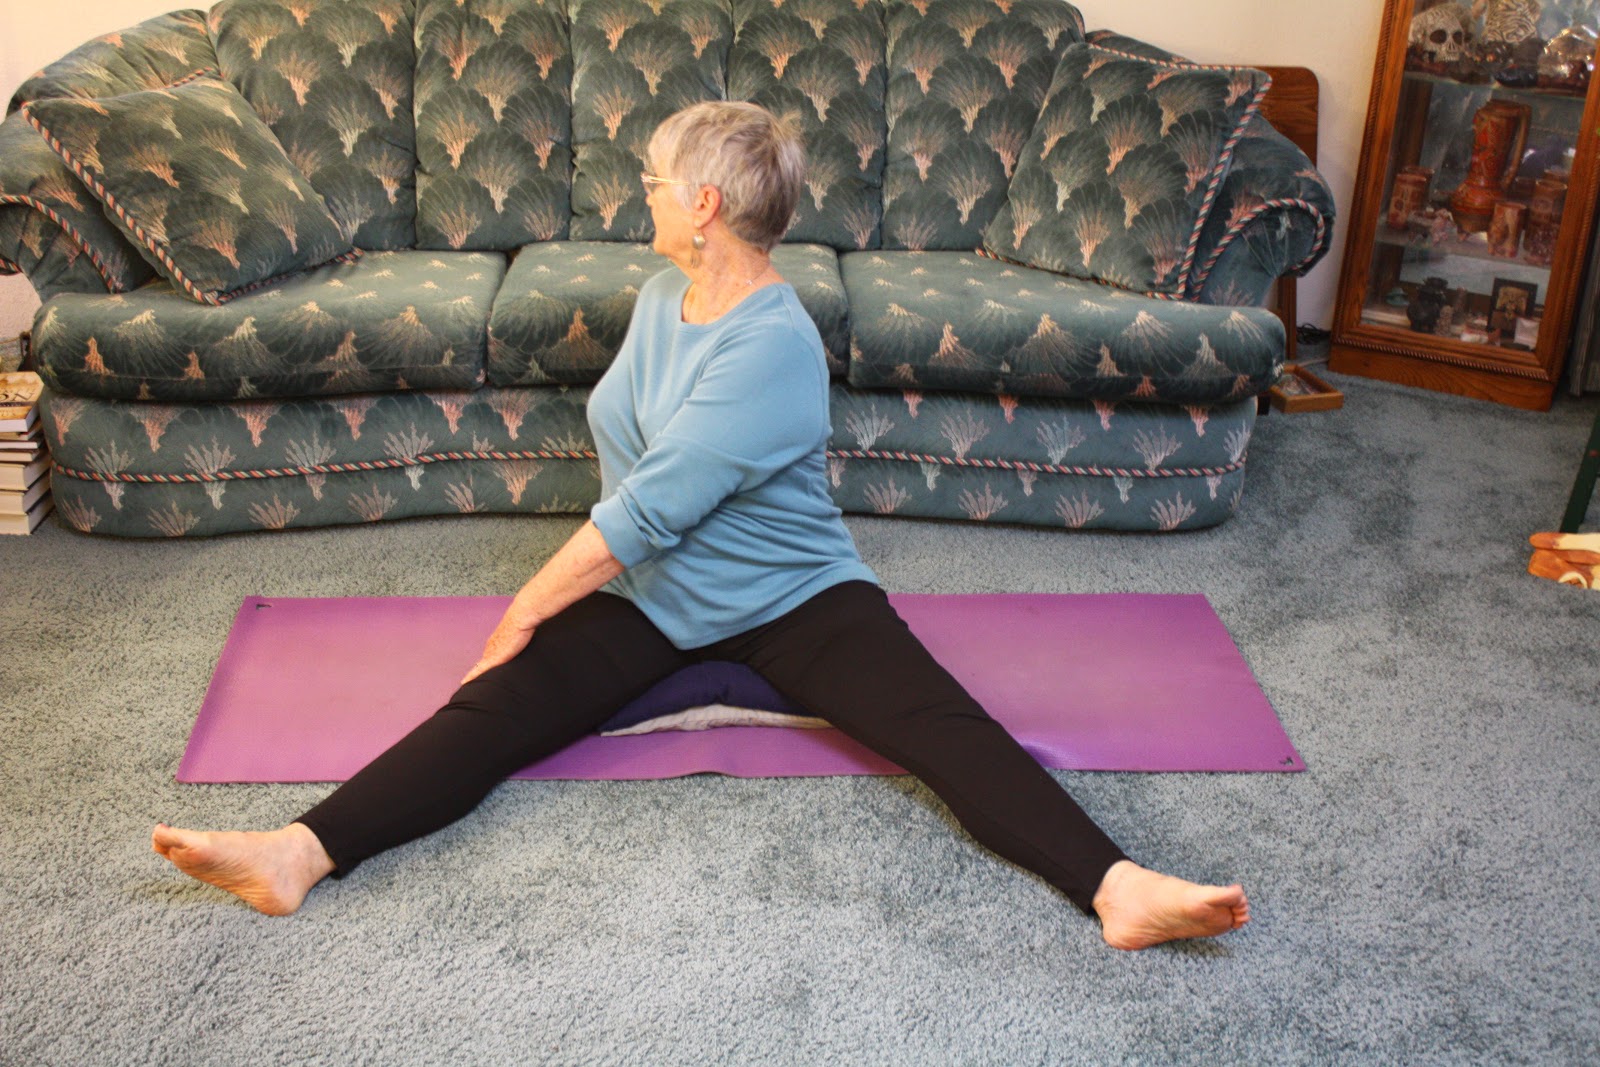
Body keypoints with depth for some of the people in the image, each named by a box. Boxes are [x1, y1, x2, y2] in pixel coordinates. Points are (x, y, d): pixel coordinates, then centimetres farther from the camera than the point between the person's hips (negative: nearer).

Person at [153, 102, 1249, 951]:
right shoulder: (661, 297, 4)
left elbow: (648, 507, -25)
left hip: (792, 595, -5)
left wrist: (525, 610, -18)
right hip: (647, 597, 6)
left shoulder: (774, 349, -23)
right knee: (495, 708, -16)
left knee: (935, 718, -26)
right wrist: (549, 601, 13)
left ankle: (1115, 888, -37)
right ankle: (299, 855, -28)